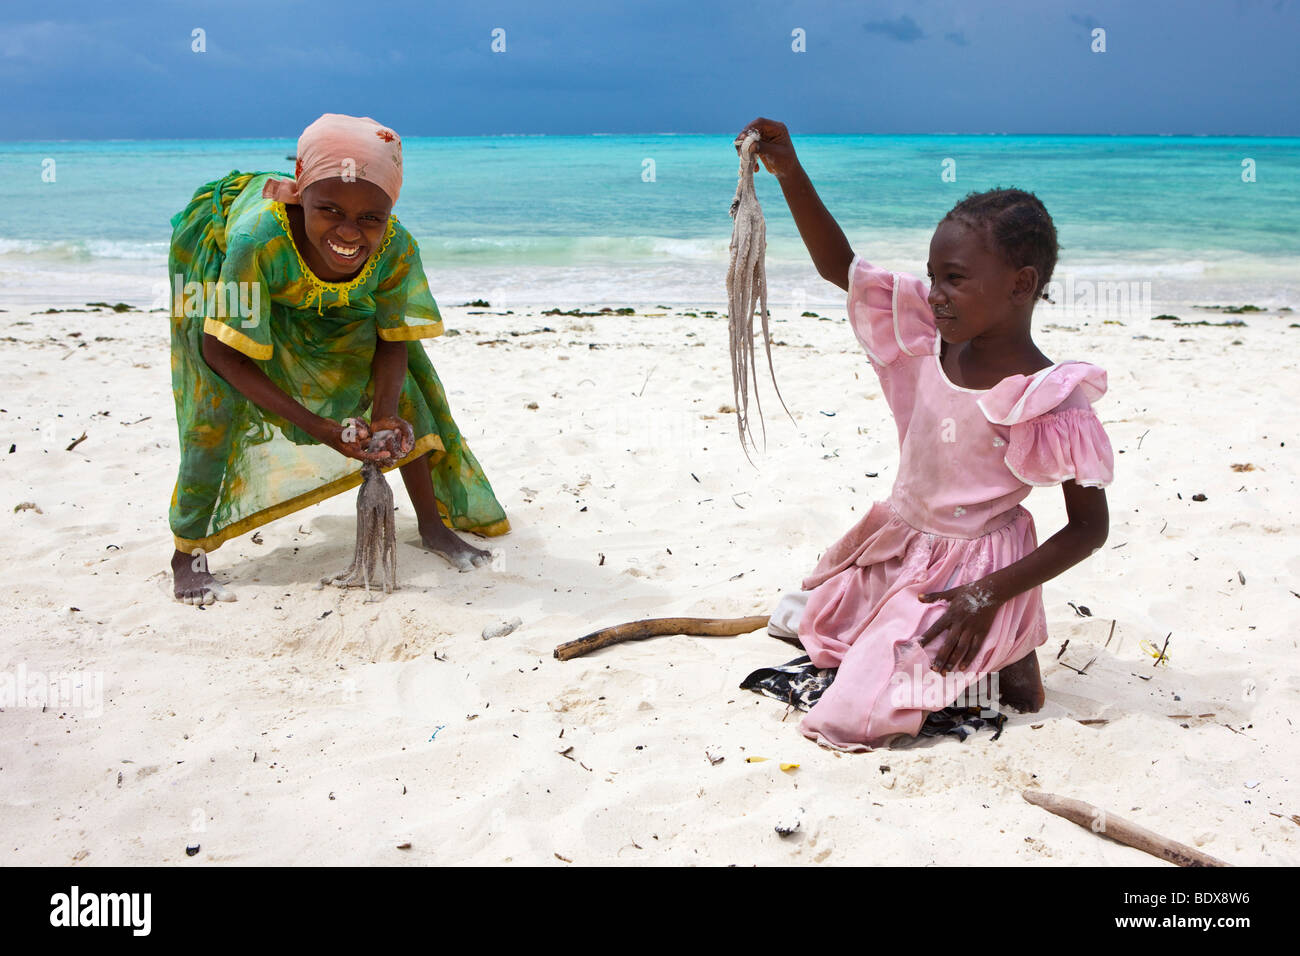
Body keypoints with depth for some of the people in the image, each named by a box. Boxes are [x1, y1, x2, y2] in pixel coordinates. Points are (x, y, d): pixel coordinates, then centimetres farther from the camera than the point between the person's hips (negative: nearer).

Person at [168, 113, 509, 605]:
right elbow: (221, 352, -34)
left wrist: (386, 416, -37)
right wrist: (317, 427, -39)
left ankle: (433, 523, 12)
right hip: (218, 256, -3)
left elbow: (392, 339, -17)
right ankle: (188, 552, -1)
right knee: (220, 401, -18)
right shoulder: (260, 237, -46)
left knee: (398, 376, -3)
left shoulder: (396, 248, -35)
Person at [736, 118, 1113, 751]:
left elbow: (1090, 528, -17)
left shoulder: (1049, 402, -24)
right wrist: (790, 173, -16)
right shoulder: (930, 337, -8)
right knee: (806, 626, 28)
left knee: (850, 720, -14)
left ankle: (1003, 662, 6)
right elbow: (838, 266, -4)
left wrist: (990, 595, -23)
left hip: (970, 572, -7)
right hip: (897, 548, 8)